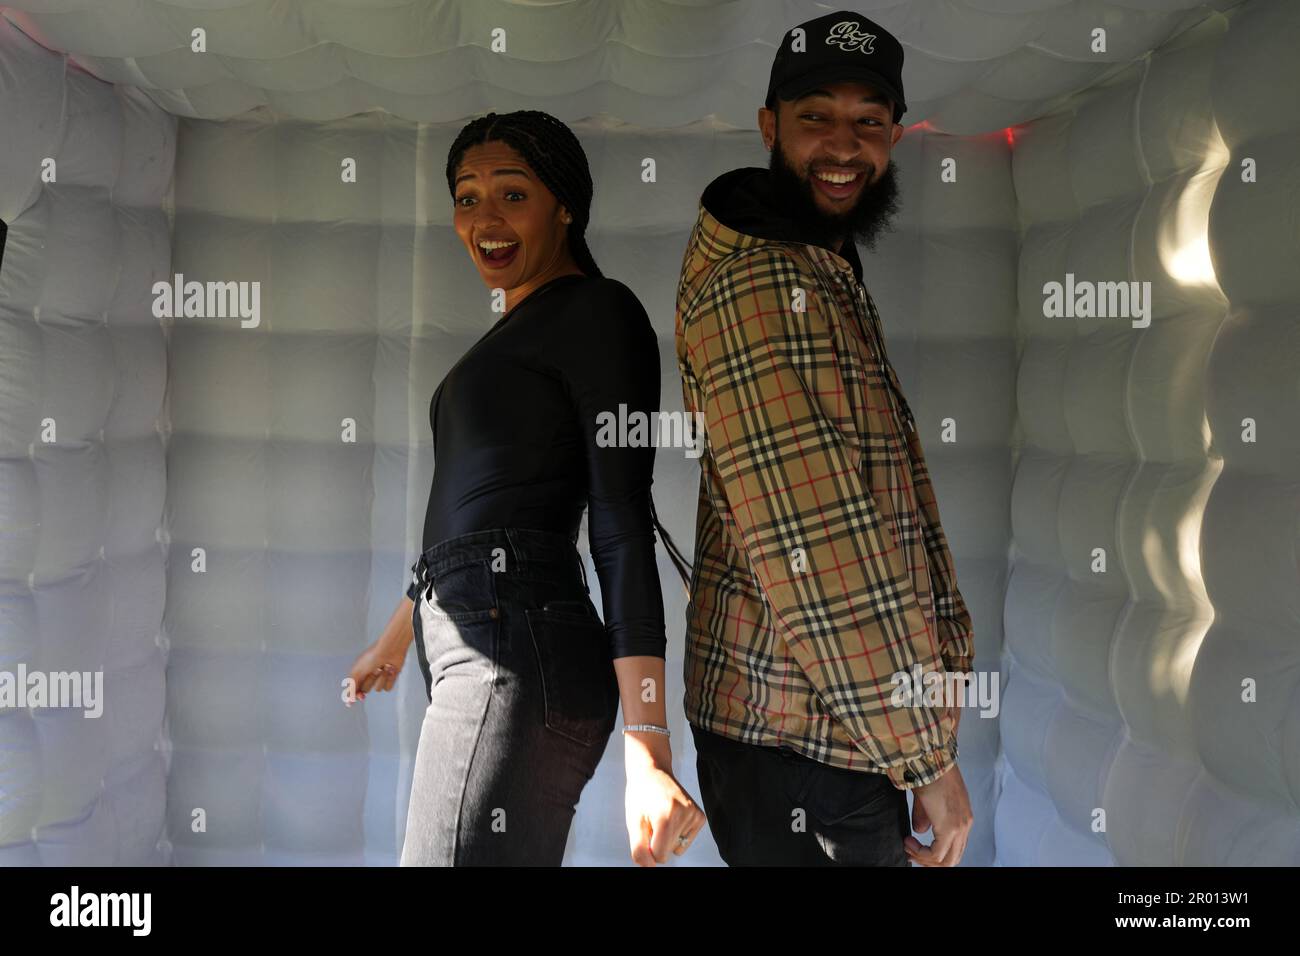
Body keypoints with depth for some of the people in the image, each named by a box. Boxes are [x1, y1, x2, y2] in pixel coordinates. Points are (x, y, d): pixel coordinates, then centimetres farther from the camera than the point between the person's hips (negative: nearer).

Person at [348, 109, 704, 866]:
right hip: (473, 652, 9)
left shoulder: (598, 310, -4)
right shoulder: (517, 332, 23)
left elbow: (622, 527, -13)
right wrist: (397, 638, 39)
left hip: (515, 660, -9)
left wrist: (646, 754, -19)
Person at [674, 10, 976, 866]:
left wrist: (943, 661, 9)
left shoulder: (833, 276, 14)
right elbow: (822, 554, -25)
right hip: (797, 744, -10)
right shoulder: (761, 284, -21)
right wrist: (926, 756, -19)